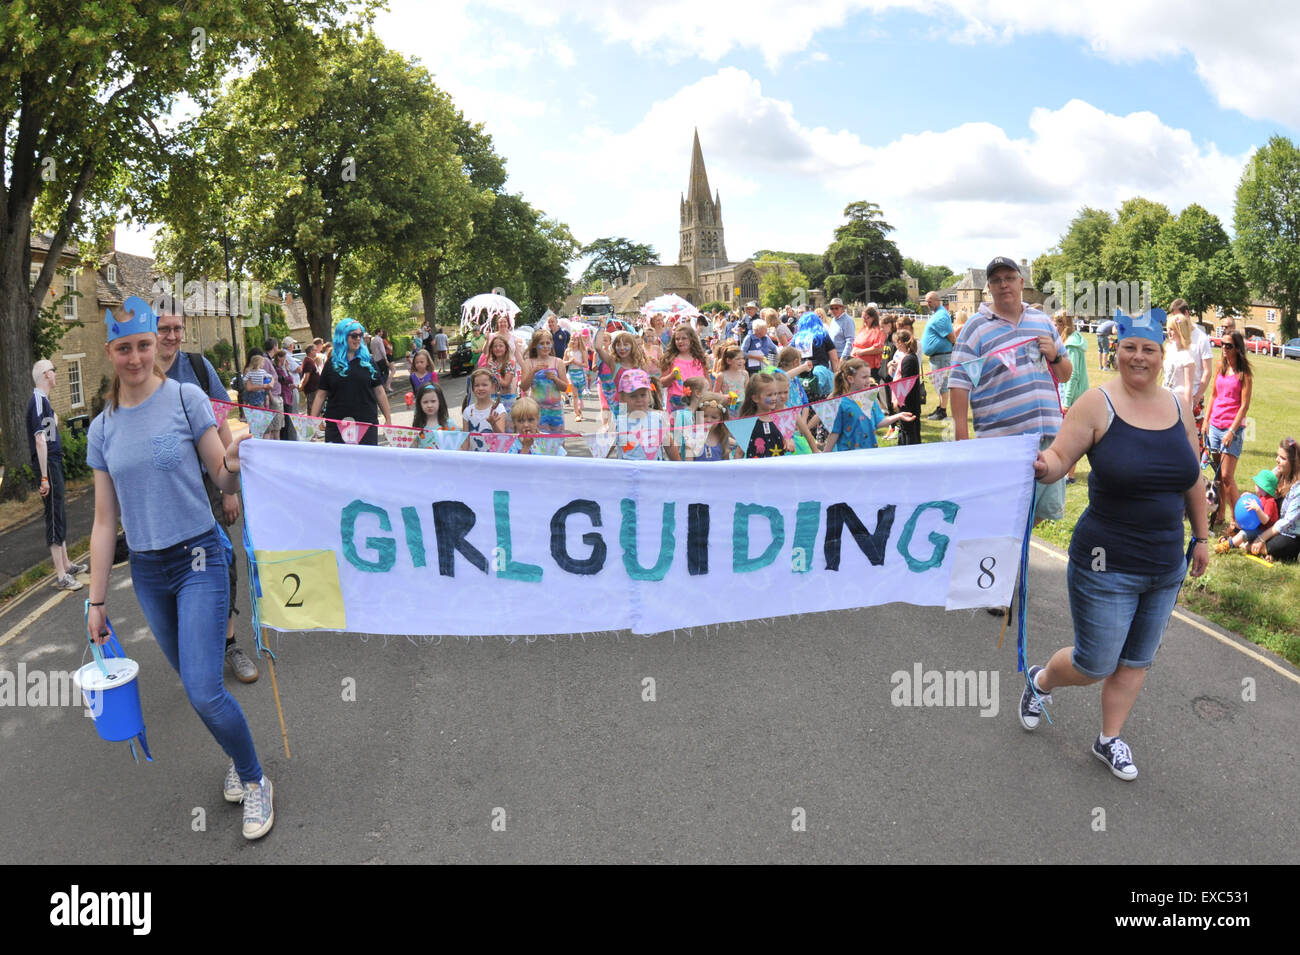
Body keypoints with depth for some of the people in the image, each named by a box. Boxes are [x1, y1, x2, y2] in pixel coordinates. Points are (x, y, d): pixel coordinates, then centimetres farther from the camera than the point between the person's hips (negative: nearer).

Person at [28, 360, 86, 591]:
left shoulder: (43, 400, 15)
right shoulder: (38, 401, -16)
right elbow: (40, 440, -21)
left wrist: (54, 422, 10)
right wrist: (44, 477, -22)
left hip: (54, 462, 10)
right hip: (48, 464, -10)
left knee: (60, 515, 18)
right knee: (54, 517, -7)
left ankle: (66, 564, 30)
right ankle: (61, 576, -4)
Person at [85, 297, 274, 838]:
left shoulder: (186, 399, -7)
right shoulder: (102, 428, 5)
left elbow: (224, 482, -4)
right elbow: (105, 521, 7)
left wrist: (234, 466, -28)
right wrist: (97, 600, 7)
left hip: (199, 556, -4)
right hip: (146, 570, 5)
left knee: (203, 692, -12)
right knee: (194, 685, 13)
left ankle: (255, 780, 10)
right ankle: (239, 761, 36)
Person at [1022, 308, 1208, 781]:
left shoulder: (1179, 408, 4)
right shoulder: (1097, 404, -12)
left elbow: (1193, 479, 14)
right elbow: (1059, 457, -15)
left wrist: (1201, 536, 17)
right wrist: (1045, 466, -39)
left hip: (1166, 566, 6)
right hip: (1108, 565, -5)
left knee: (1136, 661, 16)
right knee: (1094, 666, 3)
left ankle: (1109, 740, 36)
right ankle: (1039, 681, 35)